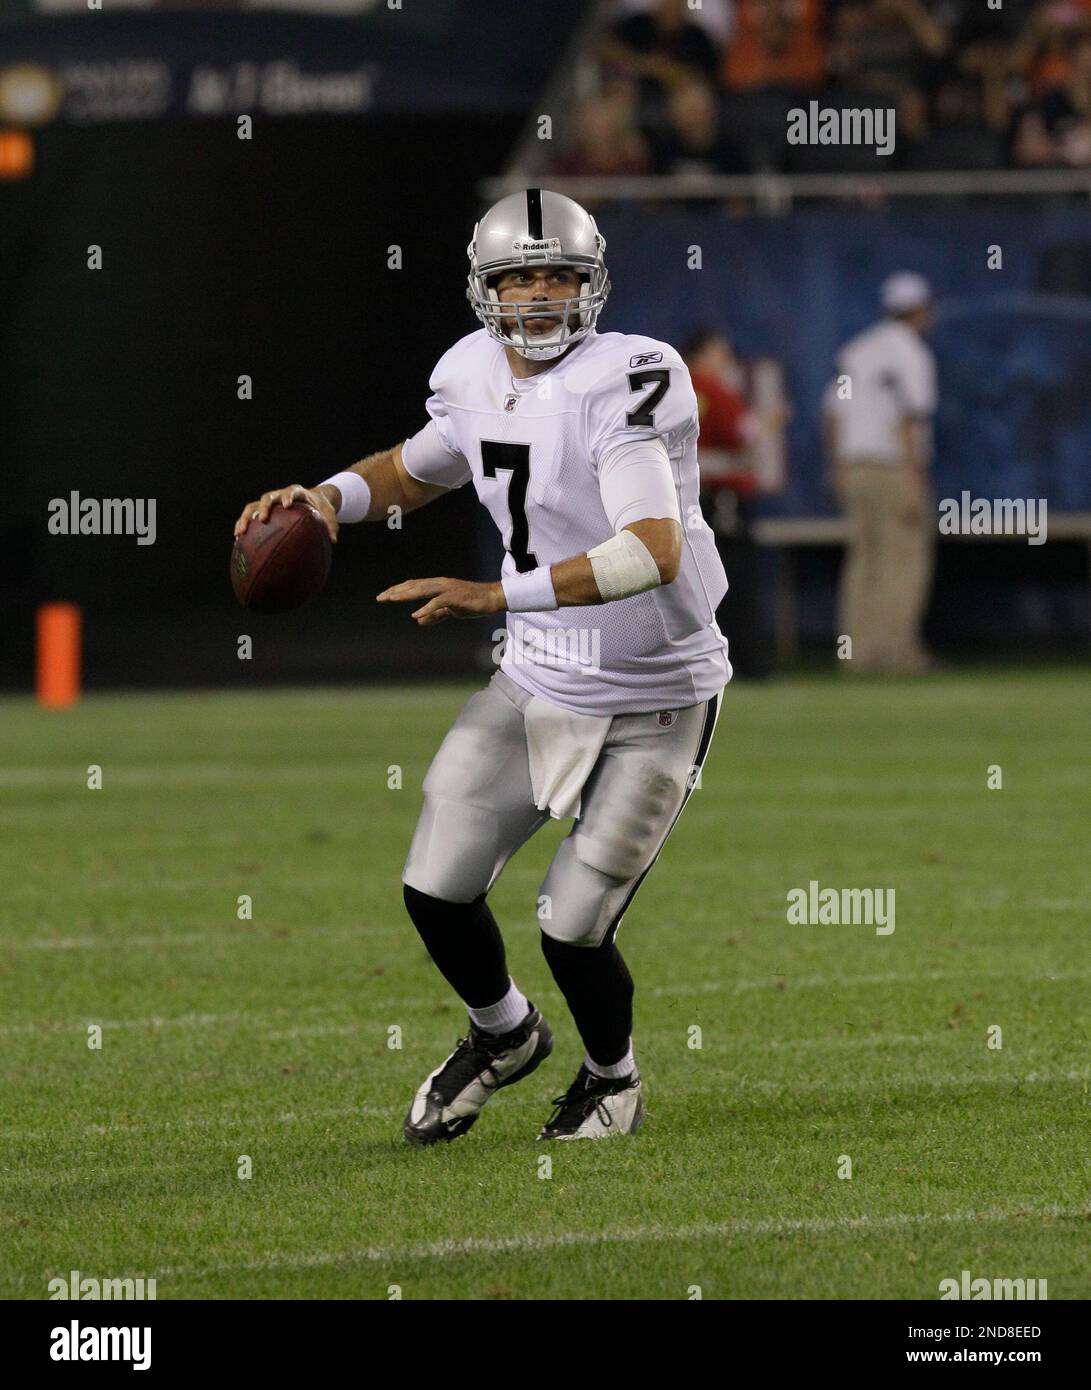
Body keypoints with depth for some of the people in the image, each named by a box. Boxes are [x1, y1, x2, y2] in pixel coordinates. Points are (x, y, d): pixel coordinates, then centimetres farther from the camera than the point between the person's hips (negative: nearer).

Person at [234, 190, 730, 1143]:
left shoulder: (628, 384, -26)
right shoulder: (475, 377, -3)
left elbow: (656, 552, -39)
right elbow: (420, 467, 20)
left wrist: (497, 594, -45)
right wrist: (328, 498, 0)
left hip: (656, 703, -6)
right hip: (540, 683, 6)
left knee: (573, 929, -5)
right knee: (438, 892, 4)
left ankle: (614, 1076, 29)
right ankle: (504, 1036, 36)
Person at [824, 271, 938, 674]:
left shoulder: (855, 350, 13)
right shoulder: (912, 355, -11)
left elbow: (834, 411, 14)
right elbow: (909, 419, -18)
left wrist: (837, 470, 21)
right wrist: (915, 484, -20)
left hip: (855, 466, 7)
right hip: (896, 469, -7)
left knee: (864, 558, 9)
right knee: (906, 557, -4)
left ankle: (858, 648, 5)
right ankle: (896, 646, -9)